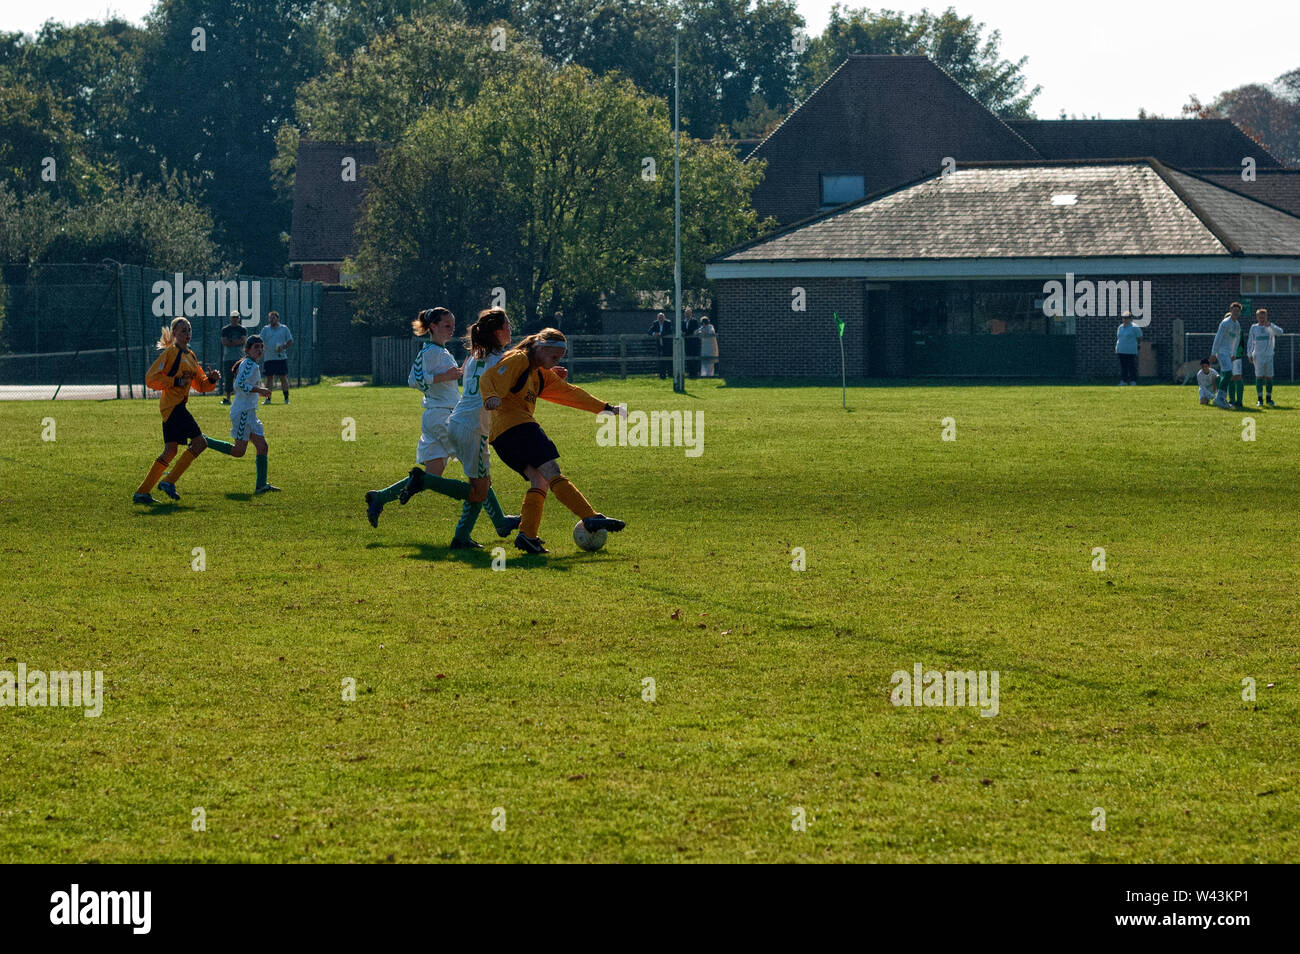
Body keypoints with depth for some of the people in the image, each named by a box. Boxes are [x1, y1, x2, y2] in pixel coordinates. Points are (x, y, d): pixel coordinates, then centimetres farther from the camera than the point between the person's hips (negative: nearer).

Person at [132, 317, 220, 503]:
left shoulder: (190, 356, 18)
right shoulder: (170, 353, -8)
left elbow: (200, 385, 22)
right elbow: (151, 378, -14)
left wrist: (212, 380, 2)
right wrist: (176, 382, -19)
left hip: (178, 407, 9)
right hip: (172, 405, -9)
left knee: (170, 450, 8)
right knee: (199, 442, -12)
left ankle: (142, 492, 10)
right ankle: (169, 482, -9)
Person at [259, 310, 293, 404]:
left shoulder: (284, 328, 4)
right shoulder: (265, 329, 8)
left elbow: (290, 342, 5)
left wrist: (283, 347, -12)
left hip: (281, 357, -2)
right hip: (269, 358, 2)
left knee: (283, 378, -3)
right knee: (269, 378, 3)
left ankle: (286, 398, 3)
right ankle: (268, 398, 9)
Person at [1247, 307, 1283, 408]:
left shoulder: (1271, 327, 5)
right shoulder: (1254, 328, 8)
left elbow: (1280, 332, -12)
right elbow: (1251, 342, 11)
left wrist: (1270, 325, -24)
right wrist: (1249, 354, 3)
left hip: (1269, 355, 0)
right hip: (1258, 356, 0)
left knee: (1269, 377, 2)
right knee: (1259, 377, -6)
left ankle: (1269, 398, 14)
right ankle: (1259, 399, -2)